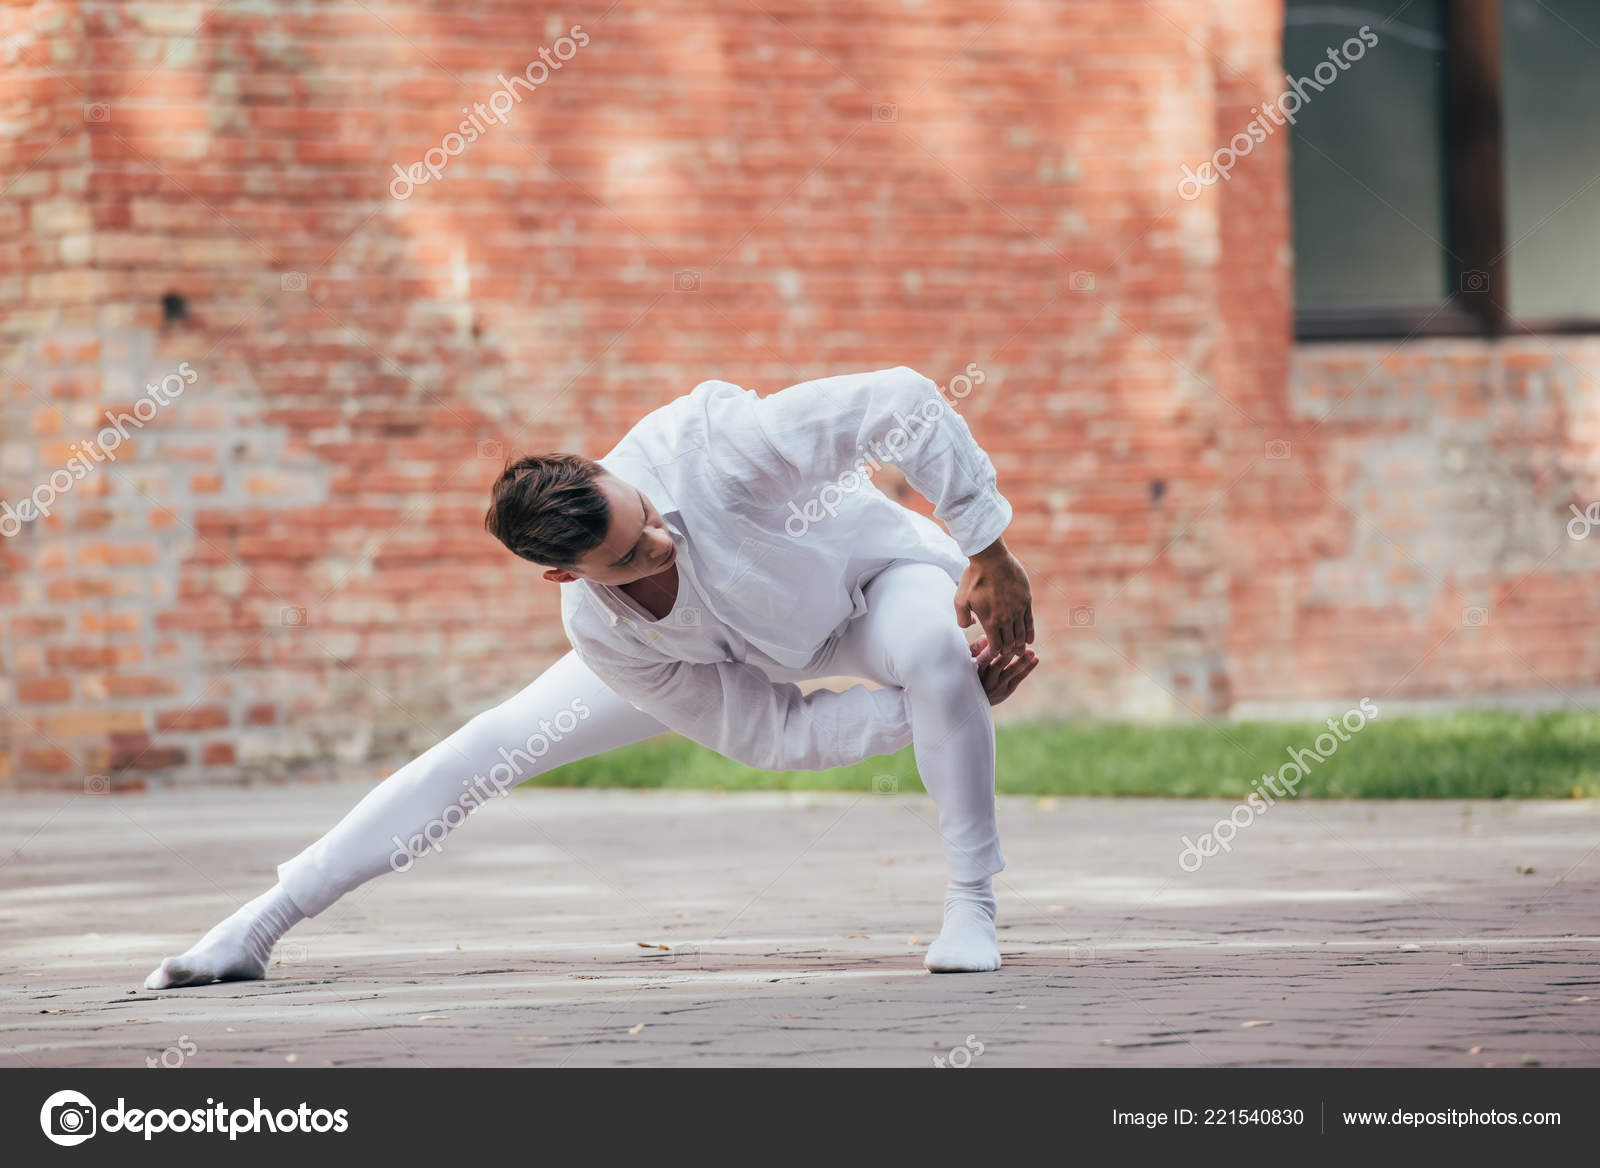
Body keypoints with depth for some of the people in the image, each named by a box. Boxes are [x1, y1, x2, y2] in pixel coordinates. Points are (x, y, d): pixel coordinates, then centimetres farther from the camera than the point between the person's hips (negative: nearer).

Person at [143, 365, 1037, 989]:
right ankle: (259, 928, 8)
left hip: (872, 567, -2)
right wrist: (931, 709, -33)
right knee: (501, 745, -2)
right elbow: (769, 733, -24)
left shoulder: (707, 447, -46)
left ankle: (971, 907, -19)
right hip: (727, 649, 2)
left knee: (929, 648, -40)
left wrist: (990, 553, -35)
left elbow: (904, 402, -38)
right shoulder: (605, 635, -32)